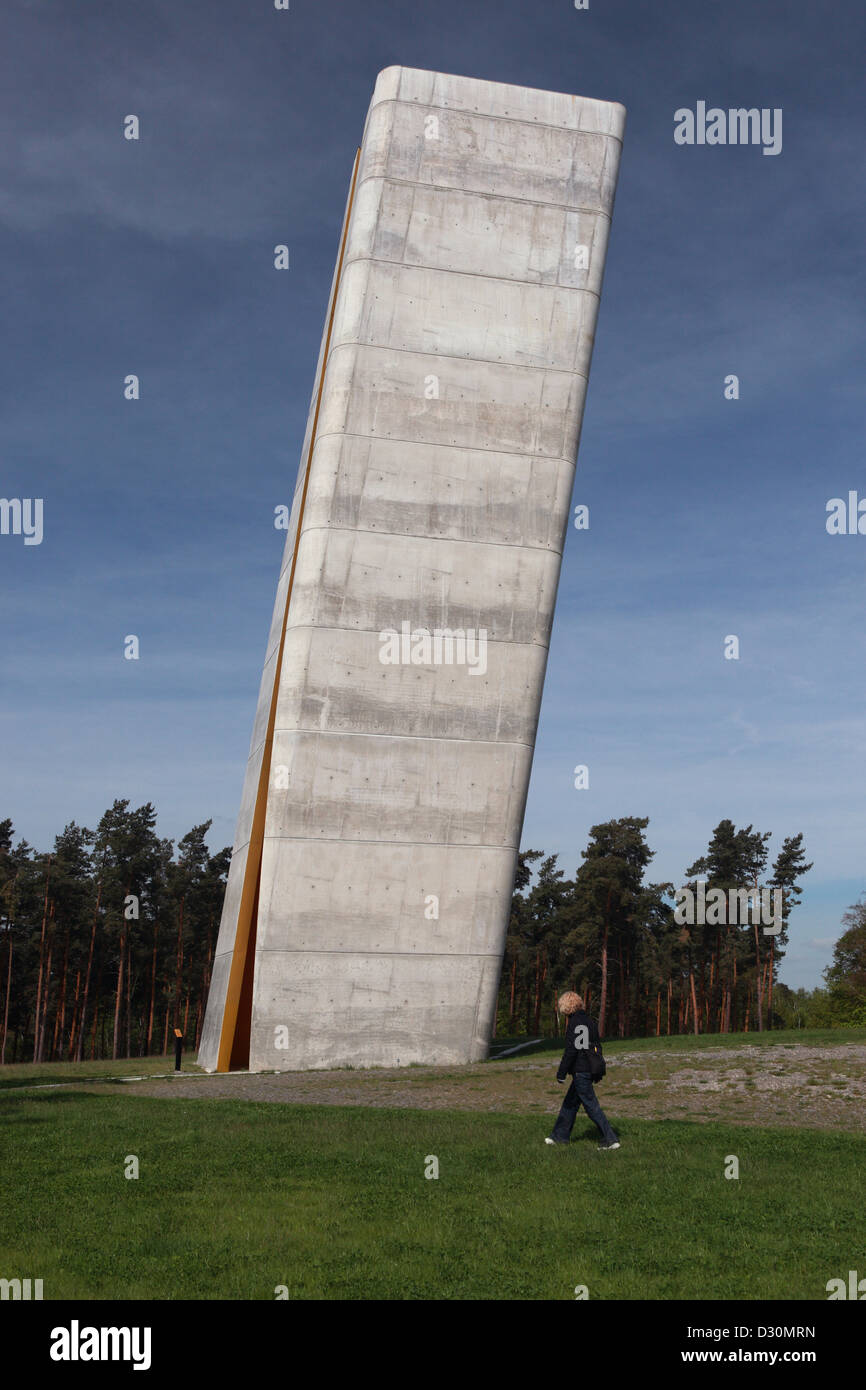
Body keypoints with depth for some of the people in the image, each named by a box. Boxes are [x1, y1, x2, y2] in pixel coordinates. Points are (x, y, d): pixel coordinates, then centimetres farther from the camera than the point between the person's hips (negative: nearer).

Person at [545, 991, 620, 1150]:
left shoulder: (574, 1022, -16)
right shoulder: (588, 1020, 12)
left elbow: (570, 1050, -20)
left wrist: (561, 1073, -15)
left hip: (580, 1071, -10)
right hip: (590, 1069, 10)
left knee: (591, 1105, -6)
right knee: (570, 1102, 18)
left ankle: (610, 1139, -6)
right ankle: (561, 1136, 28)